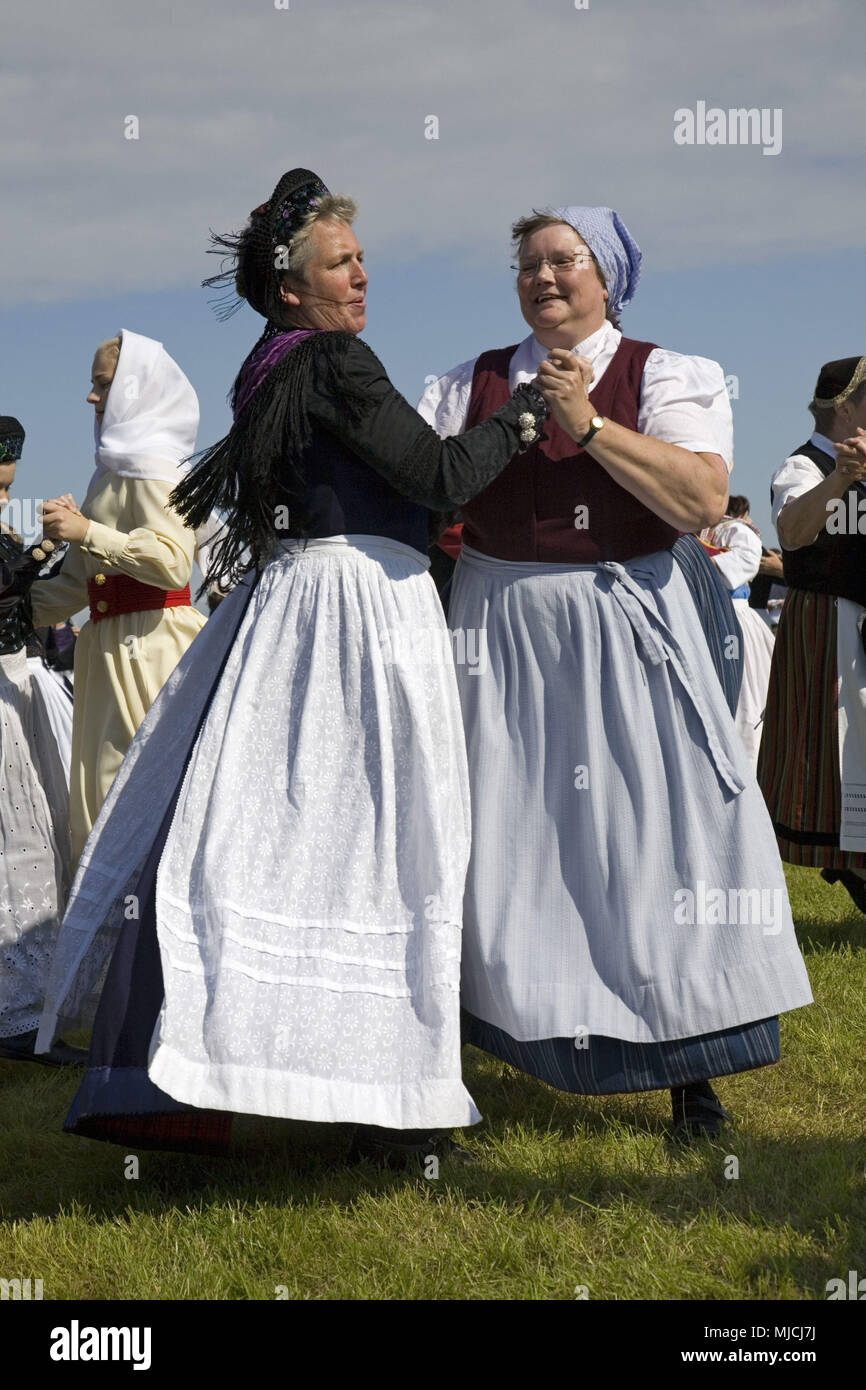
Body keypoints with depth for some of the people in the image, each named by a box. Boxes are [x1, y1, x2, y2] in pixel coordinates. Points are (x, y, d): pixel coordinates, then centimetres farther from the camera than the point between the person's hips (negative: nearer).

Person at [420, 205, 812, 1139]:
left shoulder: (663, 377, 2)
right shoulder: (473, 386, 11)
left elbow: (703, 502, -14)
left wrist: (589, 427, -18)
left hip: (622, 630, -2)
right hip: (500, 631, 2)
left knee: (649, 835, -1)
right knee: (498, 842, 5)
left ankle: (688, 1071, 10)